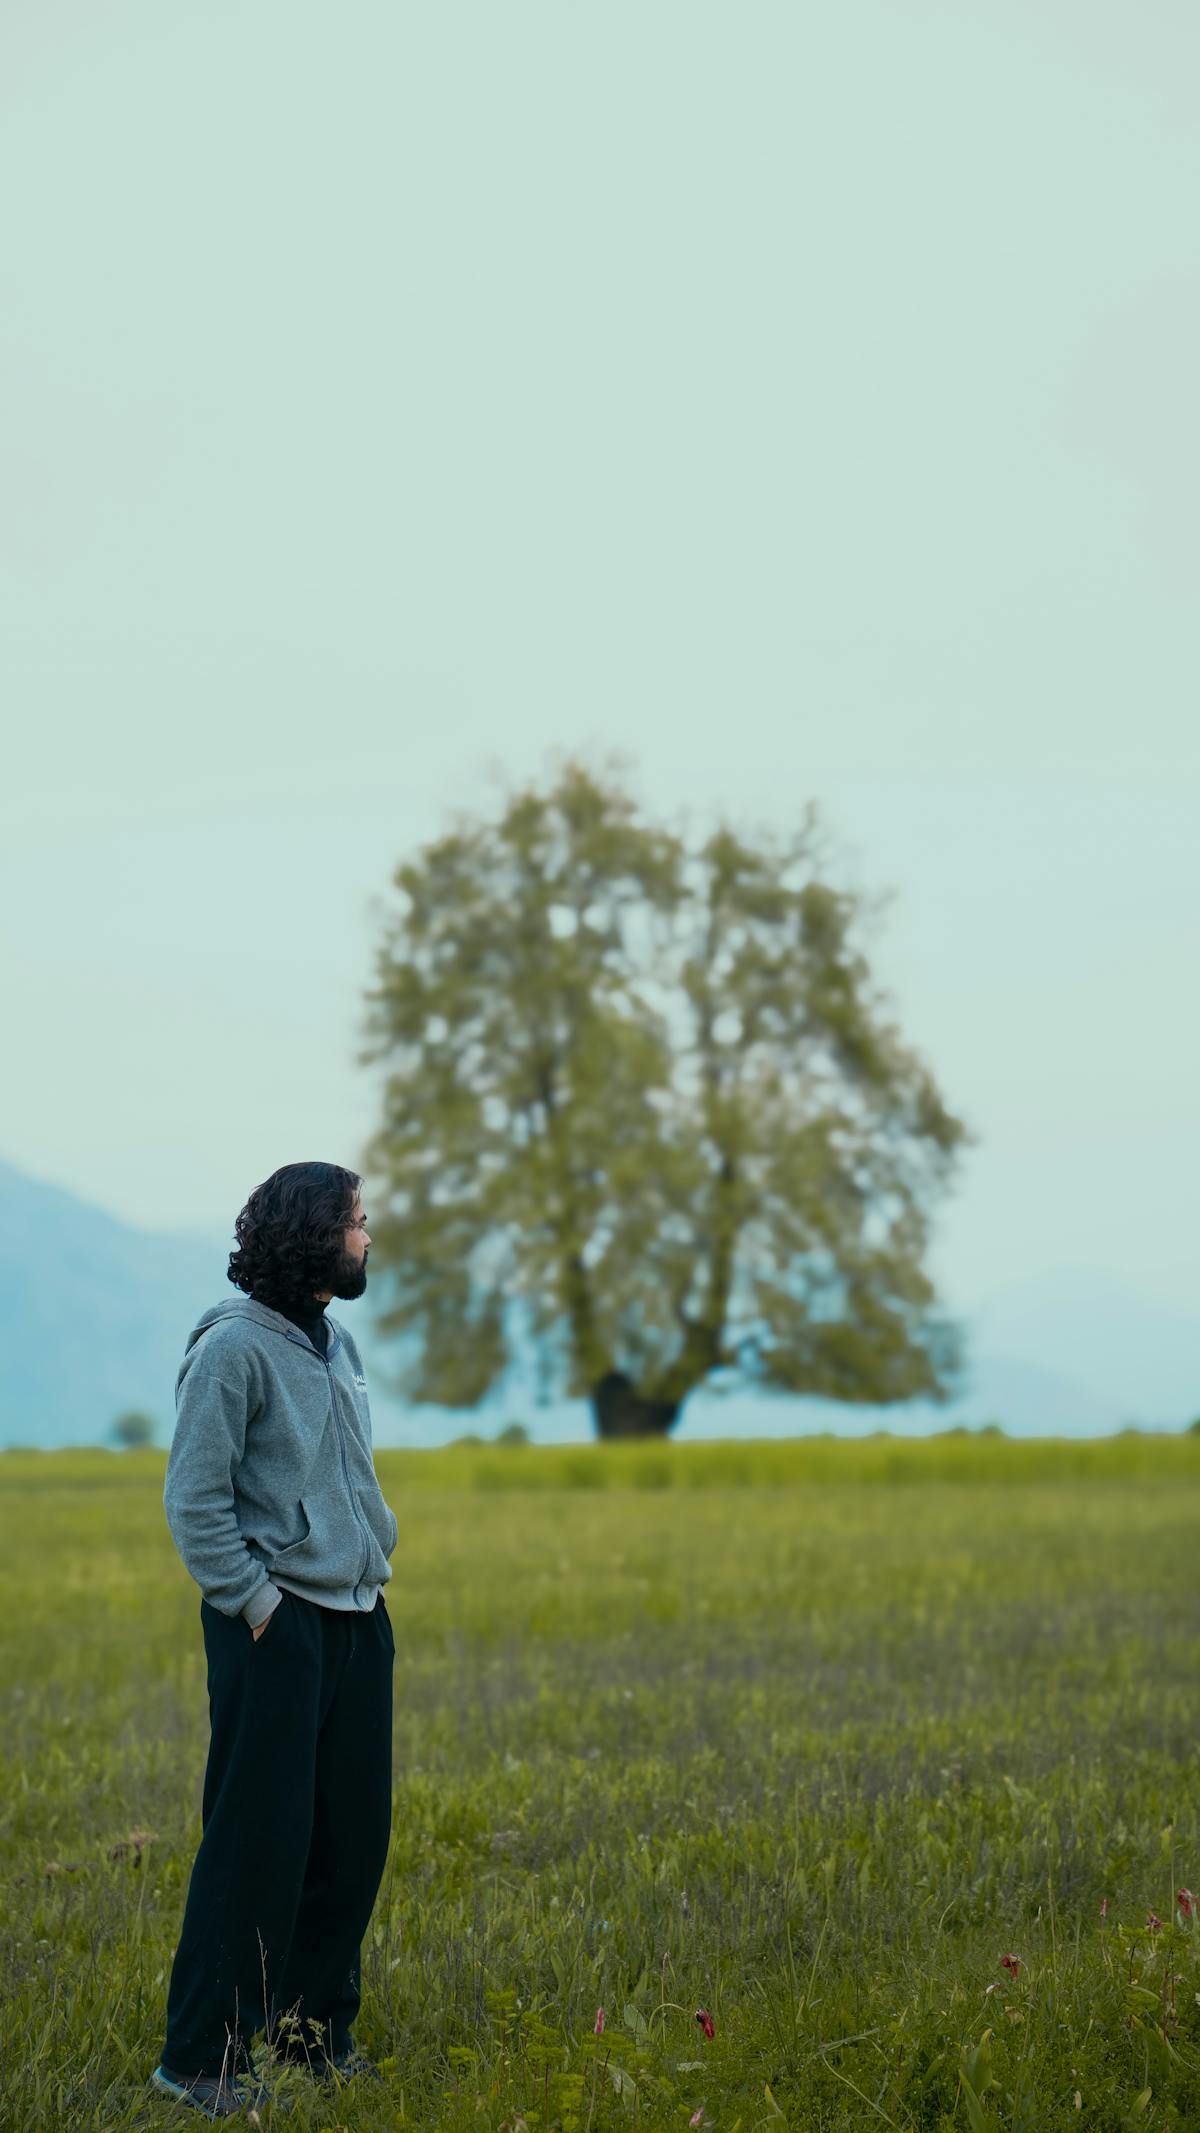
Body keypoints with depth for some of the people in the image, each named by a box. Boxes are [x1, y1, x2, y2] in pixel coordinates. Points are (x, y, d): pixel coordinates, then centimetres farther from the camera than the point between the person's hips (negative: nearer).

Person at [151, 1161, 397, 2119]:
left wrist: (376, 1564, 12)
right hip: (276, 1629, -8)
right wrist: (255, 1602, -14)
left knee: (353, 1839, 10)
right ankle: (202, 2056, 2)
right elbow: (195, 1499, -14)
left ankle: (317, 2025, 23)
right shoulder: (234, 1347, -12)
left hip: (359, 1618, 8)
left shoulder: (341, 1346, 14)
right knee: (259, 1842, -6)